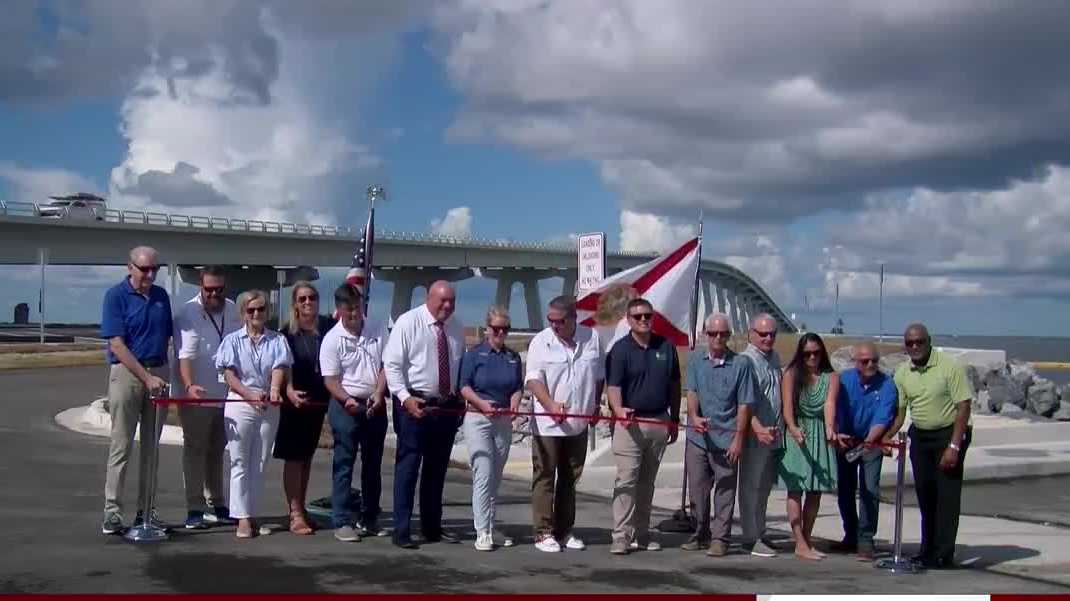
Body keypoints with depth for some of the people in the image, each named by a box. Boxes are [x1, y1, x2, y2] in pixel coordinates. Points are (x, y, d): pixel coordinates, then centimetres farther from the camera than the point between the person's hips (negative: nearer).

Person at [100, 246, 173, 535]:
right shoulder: (116, 295, -7)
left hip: (158, 373, 5)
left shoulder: (161, 296, 9)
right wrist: (146, 377, -19)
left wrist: (163, 375, 6)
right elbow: (117, 344, -13)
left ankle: (146, 509, 15)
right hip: (126, 373, -5)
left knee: (151, 445, 9)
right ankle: (112, 510, 2)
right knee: (121, 445, -3)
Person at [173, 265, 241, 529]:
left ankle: (217, 505, 24)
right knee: (195, 449, -1)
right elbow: (185, 355, -24)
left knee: (217, 450, 15)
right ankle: (195, 509, 3)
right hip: (196, 395, -6)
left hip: (225, 394, 6)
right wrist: (189, 386, -39)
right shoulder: (188, 314, -14)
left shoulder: (232, 310, 5)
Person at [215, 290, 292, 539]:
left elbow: (280, 368, -6)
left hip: (269, 406, 2)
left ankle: (251, 513, 16)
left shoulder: (277, 340, 7)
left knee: (260, 463, 7)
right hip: (239, 404, -2)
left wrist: (274, 390, -27)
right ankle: (243, 518, 2)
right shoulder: (233, 340, 4)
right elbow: (229, 375, -3)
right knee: (239, 463, -1)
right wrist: (250, 395, -17)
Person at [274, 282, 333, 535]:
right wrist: (290, 391, -29)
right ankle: (295, 514, -1)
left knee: (307, 455, 14)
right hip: (294, 401, -4)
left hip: (318, 400, 4)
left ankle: (301, 508, 24)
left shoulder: (328, 326, 1)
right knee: (294, 457, -3)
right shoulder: (288, 333, -6)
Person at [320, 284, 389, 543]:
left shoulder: (378, 330, 1)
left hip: (375, 403, 4)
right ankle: (342, 522, 1)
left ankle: (369, 519, 23)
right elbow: (330, 379, -8)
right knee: (344, 463, -3)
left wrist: (378, 394, -13)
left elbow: (386, 365, 2)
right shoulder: (332, 339, -8)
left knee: (373, 463, 11)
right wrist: (348, 400, -24)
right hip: (346, 405, -4)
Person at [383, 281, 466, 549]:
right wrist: (405, 398, -21)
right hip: (414, 404, -6)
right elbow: (392, 364, -11)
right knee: (408, 467, -4)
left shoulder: (457, 328, 9)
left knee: (437, 469, 13)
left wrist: (462, 400, 10)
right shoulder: (408, 322, -7)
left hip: (448, 406, 6)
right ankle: (402, 531, 1)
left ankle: (432, 528, 22)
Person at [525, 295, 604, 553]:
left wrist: (595, 405, 13)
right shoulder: (540, 341, -6)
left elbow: (599, 377, 16)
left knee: (570, 479, 12)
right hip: (547, 425, -3)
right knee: (544, 478, 0)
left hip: (578, 423, 4)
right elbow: (533, 379, -14)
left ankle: (565, 531, 22)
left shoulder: (592, 339, 3)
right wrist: (551, 404, -28)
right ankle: (544, 532, 5)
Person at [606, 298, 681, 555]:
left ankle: (641, 534, 20)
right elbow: (613, 386, -14)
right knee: (626, 480, -9)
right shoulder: (620, 349, -5)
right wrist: (618, 409, -33)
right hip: (629, 423, -4)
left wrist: (675, 419, 13)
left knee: (647, 482, 12)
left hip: (659, 422, 4)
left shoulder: (666, 347, 7)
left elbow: (674, 386, 14)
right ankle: (621, 536, -7)